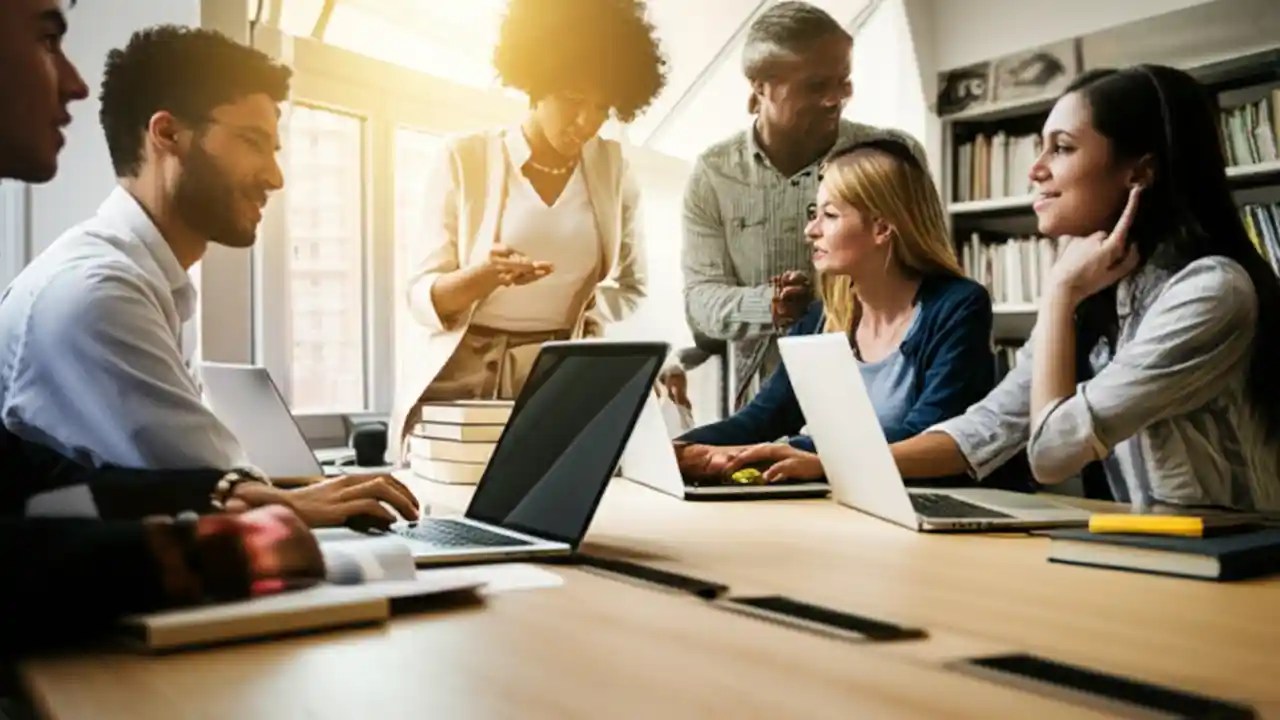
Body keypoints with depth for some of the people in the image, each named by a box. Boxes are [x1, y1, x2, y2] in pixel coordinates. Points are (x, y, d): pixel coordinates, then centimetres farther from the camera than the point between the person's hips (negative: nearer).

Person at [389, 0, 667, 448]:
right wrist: (486, 274, -24)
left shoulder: (612, 167, 4)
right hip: (464, 378, -1)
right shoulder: (465, 158, -3)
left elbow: (631, 288, 13)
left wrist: (595, 322, -8)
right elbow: (423, 298, -4)